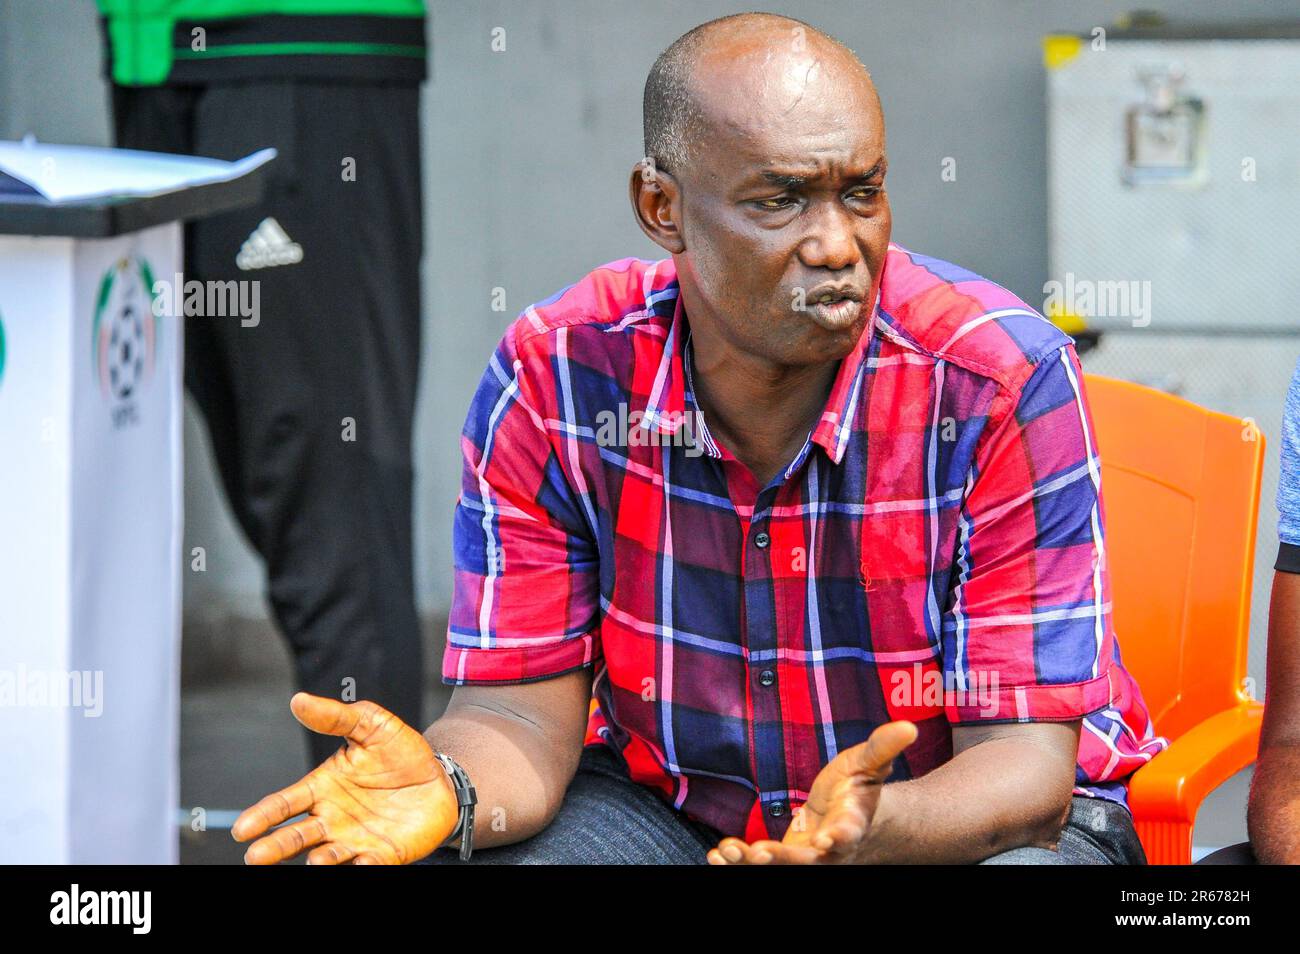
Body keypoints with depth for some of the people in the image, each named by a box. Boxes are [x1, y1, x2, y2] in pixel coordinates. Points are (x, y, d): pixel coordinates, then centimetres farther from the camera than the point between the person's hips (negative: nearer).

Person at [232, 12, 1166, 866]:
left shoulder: (1003, 383, -20)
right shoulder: (553, 378, -12)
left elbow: (1023, 759, -20)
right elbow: (520, 713, -10)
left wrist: (871, 829, -42)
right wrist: (449, 791, -35)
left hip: (972, 818, -1)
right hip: (665, 810, 1)